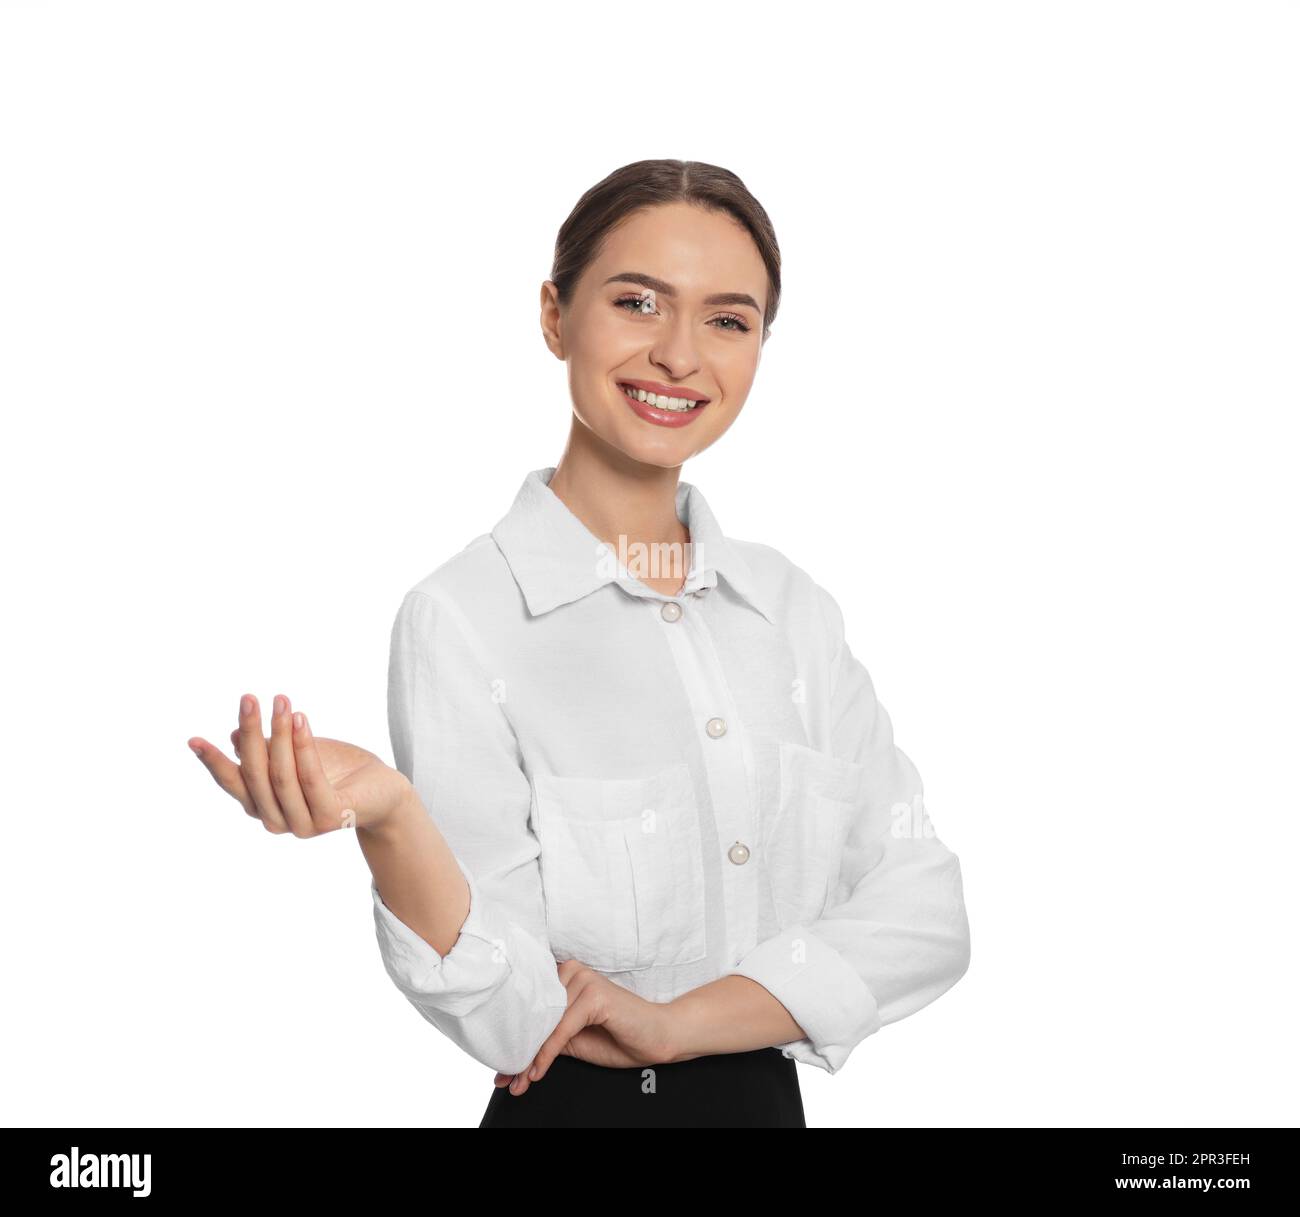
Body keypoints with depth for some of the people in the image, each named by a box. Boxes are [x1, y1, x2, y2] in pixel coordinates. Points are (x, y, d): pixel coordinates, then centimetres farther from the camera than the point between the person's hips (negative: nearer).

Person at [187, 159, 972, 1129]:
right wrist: (386, 820, -36)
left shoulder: (794, 605, -1)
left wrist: (675, 1019, -17)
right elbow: (511, 1020, -20)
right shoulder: (459, 619, -16)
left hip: (772, 1098, 5)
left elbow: (924, 916, -6)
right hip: (576, 1109, -4)